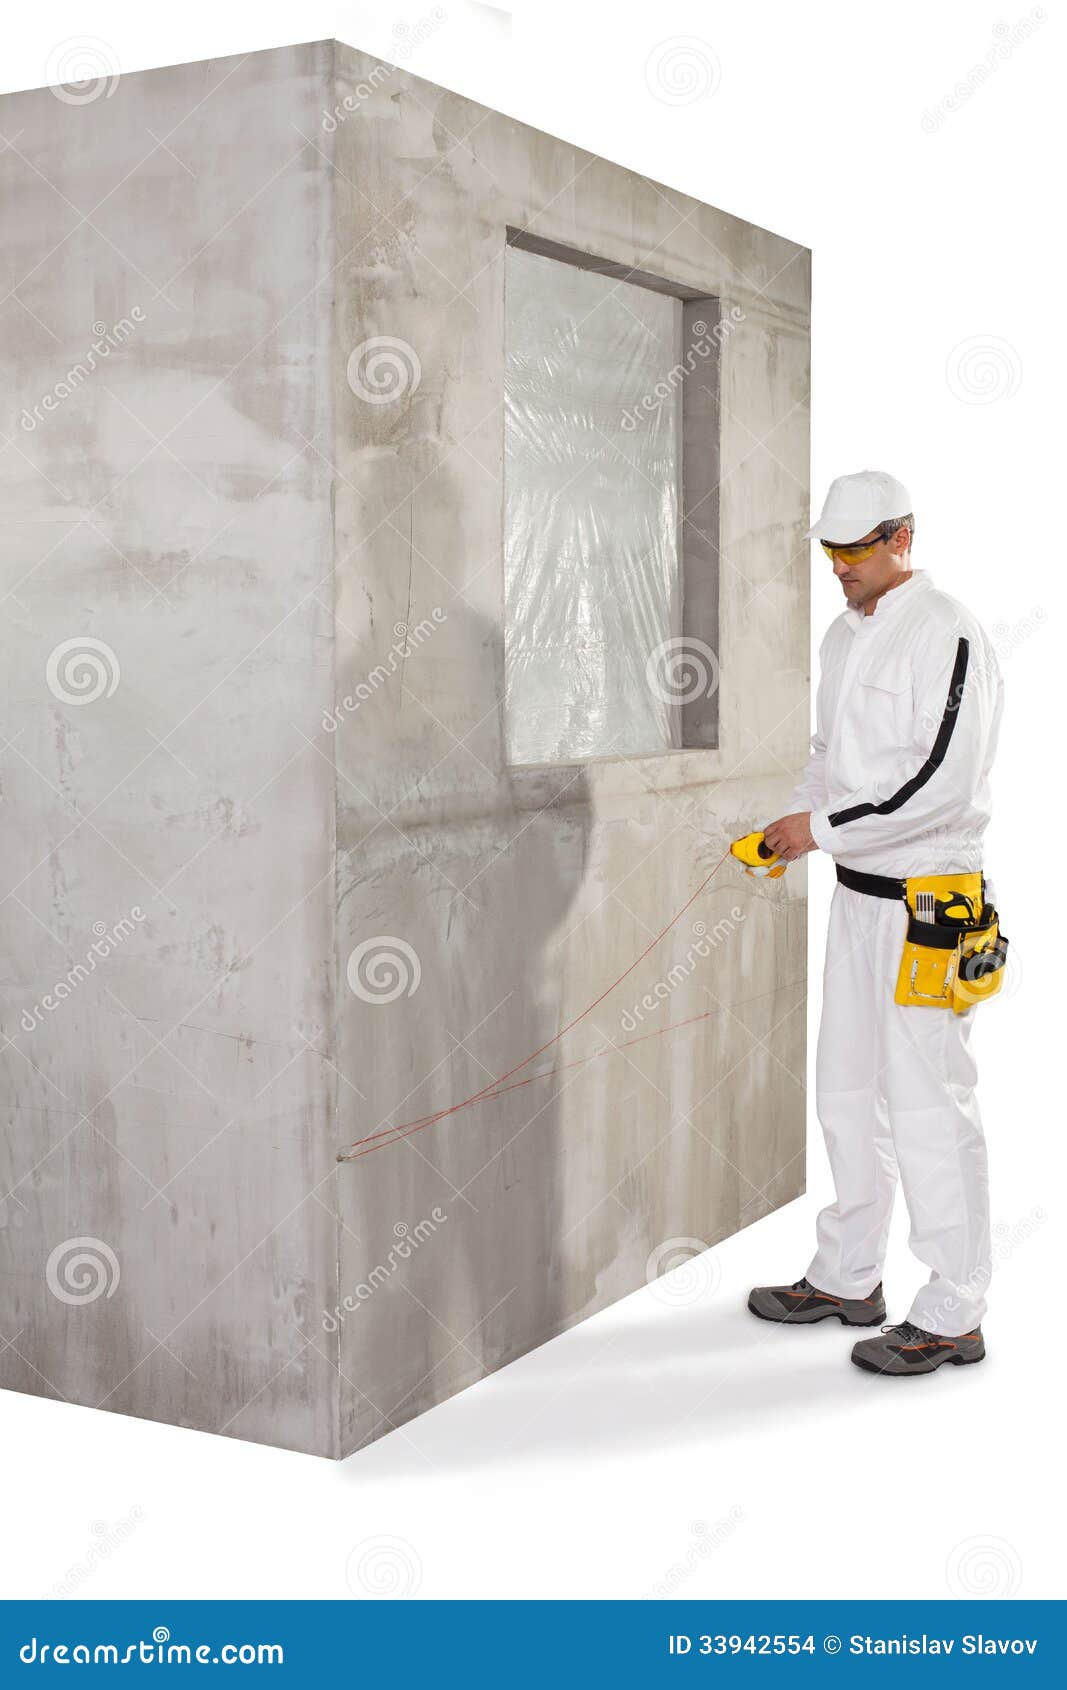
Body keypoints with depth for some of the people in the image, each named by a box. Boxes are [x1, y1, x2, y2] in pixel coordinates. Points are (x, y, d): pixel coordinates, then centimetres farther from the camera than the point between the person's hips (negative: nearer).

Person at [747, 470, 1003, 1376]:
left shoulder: (949, 636, -14)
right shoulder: (844, 636, 14)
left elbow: (941, 783, -21)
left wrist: (824, 827, -18)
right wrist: (793, 822, 5)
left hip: (927, 902, -9)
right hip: (858, 894, 9)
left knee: (929, 1105, -4)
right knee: (848, 1090, 16)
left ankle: (954, 1316, 7)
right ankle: (847, 1277, 30)